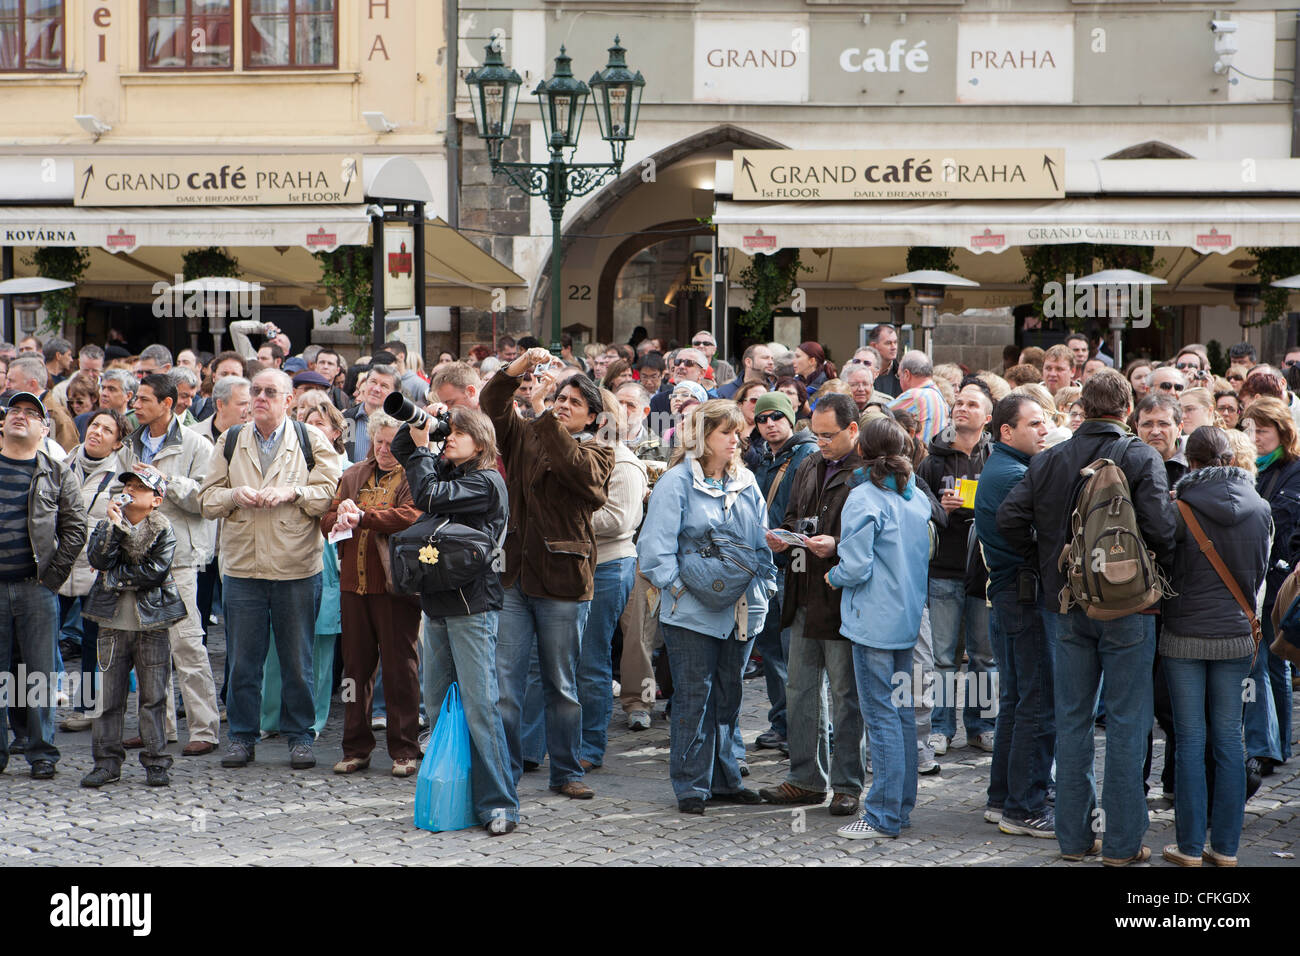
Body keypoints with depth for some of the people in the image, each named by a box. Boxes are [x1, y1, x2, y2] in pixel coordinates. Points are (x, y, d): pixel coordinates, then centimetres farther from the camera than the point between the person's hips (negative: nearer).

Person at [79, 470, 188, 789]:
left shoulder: (163, 530, -1)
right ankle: (107, 761, 11)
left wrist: (115, 577, -11)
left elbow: (156, 571, -14)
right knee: (110, 695, 4)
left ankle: (156, 762, 9)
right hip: (113, 622, 2)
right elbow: (99, 559, -10)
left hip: (151, 623, -2)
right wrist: (114, 526, -19)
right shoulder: (108, 524, 7)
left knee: (153, 696, 2)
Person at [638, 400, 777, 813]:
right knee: (694, 698, -3)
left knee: (728, 697, 12)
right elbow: (656, 544, -9)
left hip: (740, 610, 6)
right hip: (693, 613, -6)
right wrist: (678, 587, -14)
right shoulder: (677, 481, -6)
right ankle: (691, 786, 4)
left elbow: (762, 541, 17)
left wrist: (762, 585, 6)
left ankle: (724, 780, 21)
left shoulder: (745, 483, 12)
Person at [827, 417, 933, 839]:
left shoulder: (863, 500, -15)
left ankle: (884, 816, -2)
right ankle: (902, 805, 20)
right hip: (910, 618, 7)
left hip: (874, 622, -7)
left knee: (881, 715, -5)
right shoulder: (918, 498, 8)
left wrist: (833, 575, 2)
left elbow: (857, 568, -17)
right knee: (903, 710, 13)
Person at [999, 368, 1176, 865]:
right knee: (1126, 722, 2)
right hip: (1127, 605, -4)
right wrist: (1165, 571, -1)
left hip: (1070, 606, 4)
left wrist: (1046, 559, 10)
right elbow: (1160, 526, -19)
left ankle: (1073, 836, 16)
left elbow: (1010, 518, -2)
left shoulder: (1048, 460, 3)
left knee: (1072, 718, 11)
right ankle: (1122, 843, 4)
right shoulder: (1141, 458, -9)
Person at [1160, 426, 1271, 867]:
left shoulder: (1181, 507, -12)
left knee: (1191, 742, 3)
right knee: (1228, 741, 8)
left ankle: (1190, 847, 6)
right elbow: (1260, 573, 11)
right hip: (1236, 636, 3)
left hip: (1185, 636, -3)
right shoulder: (1259, 508, 0)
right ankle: (1226, 847, 11)